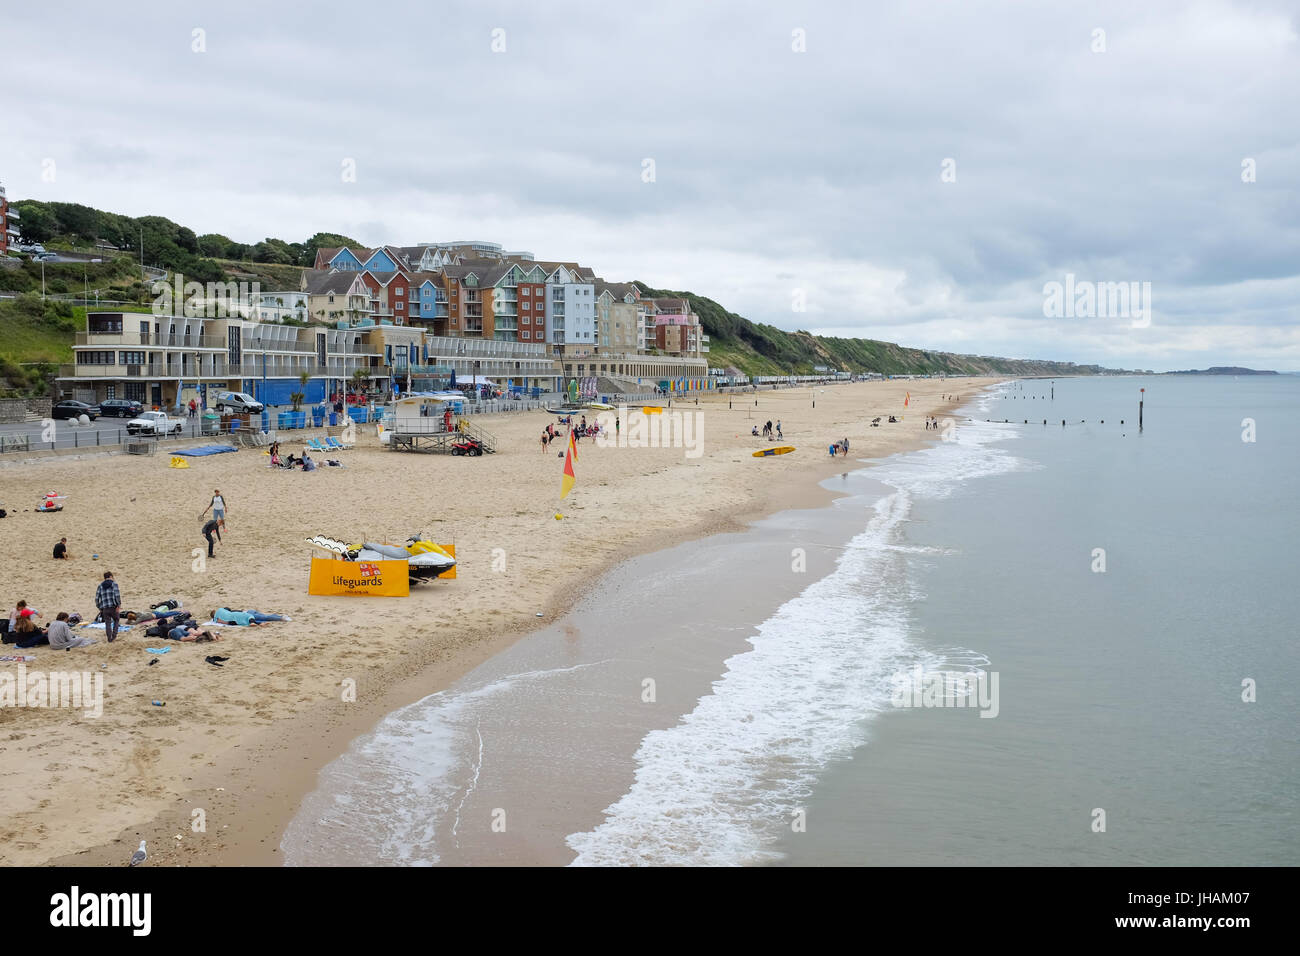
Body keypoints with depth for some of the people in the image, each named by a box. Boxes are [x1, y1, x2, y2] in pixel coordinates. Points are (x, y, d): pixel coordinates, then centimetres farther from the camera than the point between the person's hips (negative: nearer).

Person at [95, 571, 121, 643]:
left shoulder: (100, 585, 12)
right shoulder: (114, 583, 1)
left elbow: (97, 598, 9)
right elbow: (117, 595, -12)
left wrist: (99, 608, 16)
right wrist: (119, 605, -9)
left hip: (104, 608, 3)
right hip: (113, 607, -3)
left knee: (107, 624, 8)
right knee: (116, 621, 17)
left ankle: (110, 639, 6)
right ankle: (114, 636, 5)